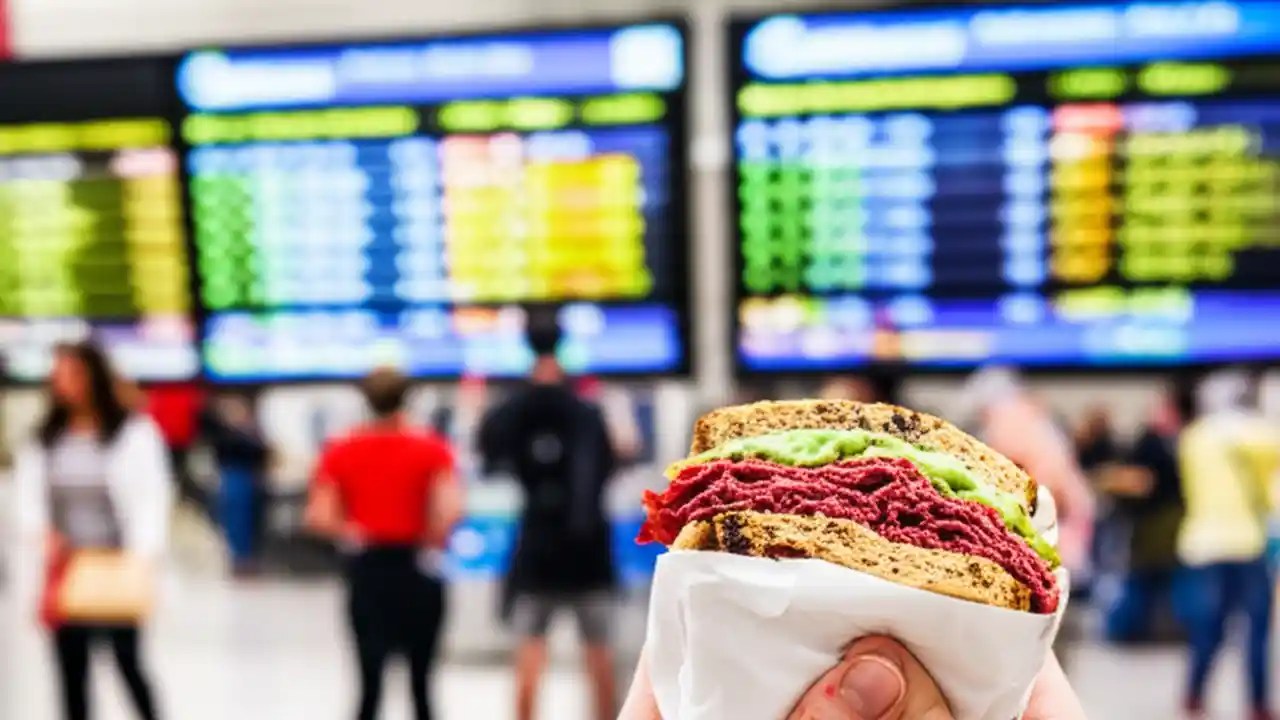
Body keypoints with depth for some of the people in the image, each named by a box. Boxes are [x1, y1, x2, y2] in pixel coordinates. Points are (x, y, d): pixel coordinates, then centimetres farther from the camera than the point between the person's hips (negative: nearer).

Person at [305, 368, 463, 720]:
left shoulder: (340, 452, 0)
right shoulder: (431, 448, -7)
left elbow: (319, 517, -10)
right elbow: (450, 509, -20)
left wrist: (351, 533, 6)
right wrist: (433, 544, -4)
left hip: (367, 571, 2)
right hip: (417, 571, -1)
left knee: (370, 679, 6)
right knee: (421, 678, 13)